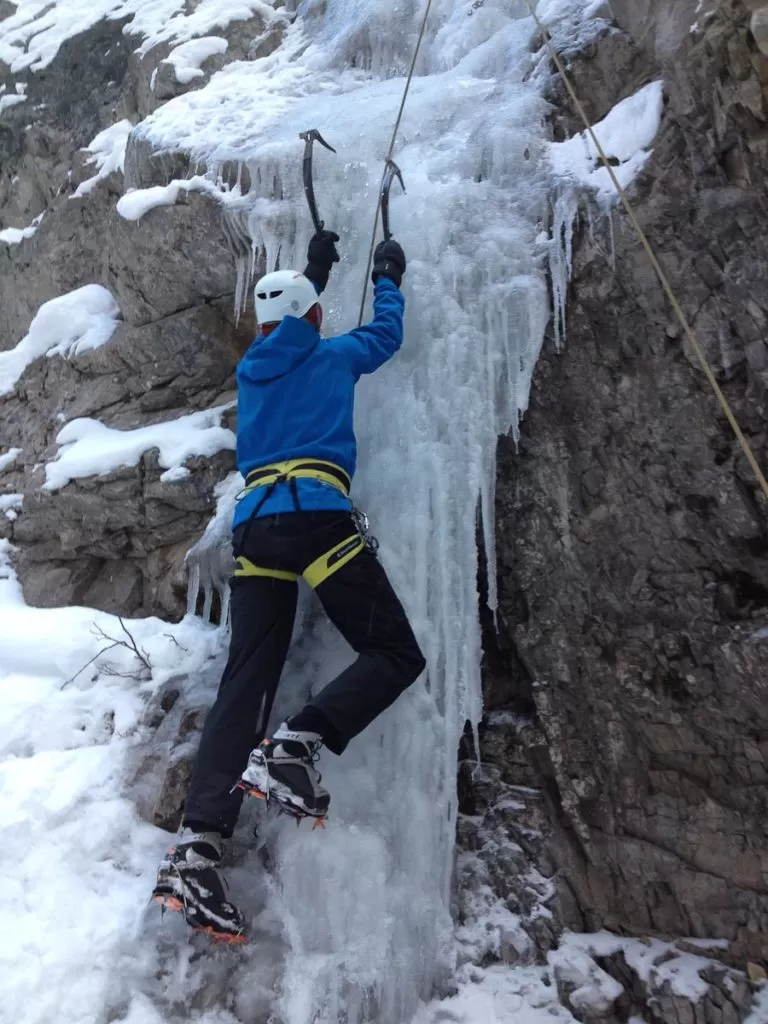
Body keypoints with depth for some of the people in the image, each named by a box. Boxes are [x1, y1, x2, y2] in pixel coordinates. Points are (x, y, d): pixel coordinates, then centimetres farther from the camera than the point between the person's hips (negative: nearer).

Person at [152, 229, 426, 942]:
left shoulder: (252, 367, 26)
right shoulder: (333, 357, 15)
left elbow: (282, 332, 49)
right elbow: (386, 333, 35)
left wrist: (313, 272, 61)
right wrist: (387, 278, 53)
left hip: (253, 527, 5)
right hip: (317, 516, -5)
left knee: (245, 681, 1)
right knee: (396, 655, 1)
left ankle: (196, 845, -11)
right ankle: (293, 746, -20)